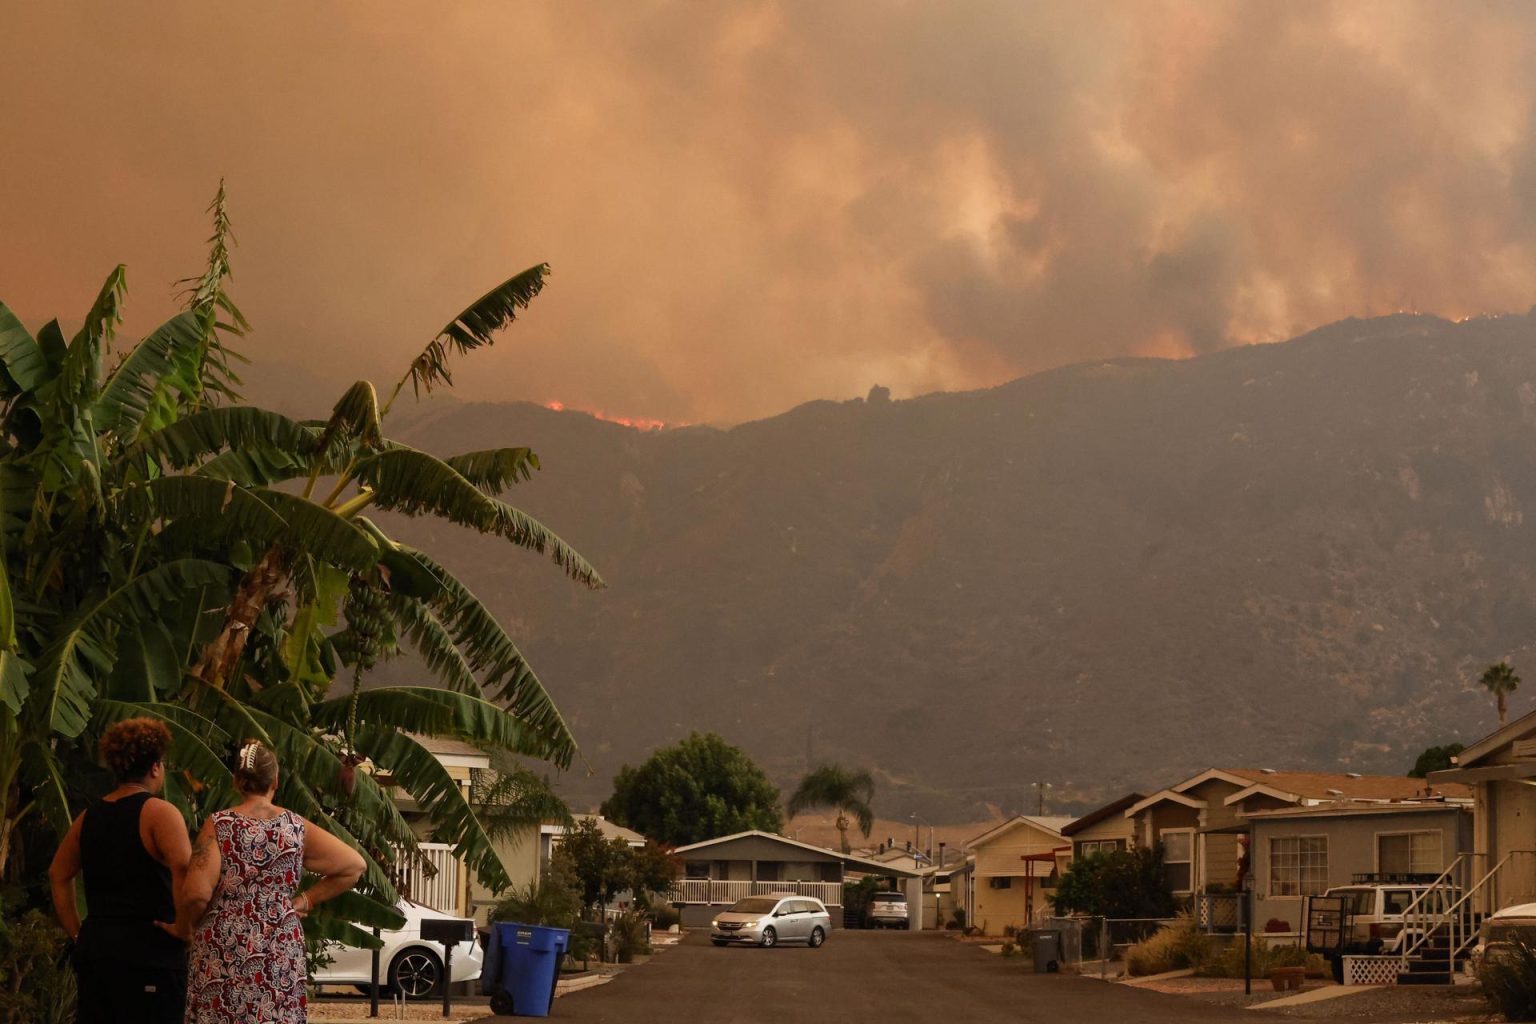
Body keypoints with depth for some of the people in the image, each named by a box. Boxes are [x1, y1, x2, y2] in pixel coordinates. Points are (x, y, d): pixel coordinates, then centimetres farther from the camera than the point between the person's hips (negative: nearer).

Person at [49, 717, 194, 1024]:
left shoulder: (90, 815, 12)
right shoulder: (159, 812, -9)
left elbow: (58, 874, 21)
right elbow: (185, 871, -23)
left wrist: (77, 934, 21)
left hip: (94, 946, 7)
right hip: (148, 951, -7)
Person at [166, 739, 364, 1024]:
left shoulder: (219, 825, -5)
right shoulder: (296, 828, 3)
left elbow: (196, 893, -14)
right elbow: (354, 865, 6)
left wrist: (183, 926, 5)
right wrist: (307, 900, 11)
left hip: (223, 955, -2)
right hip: (281, 955, 3)